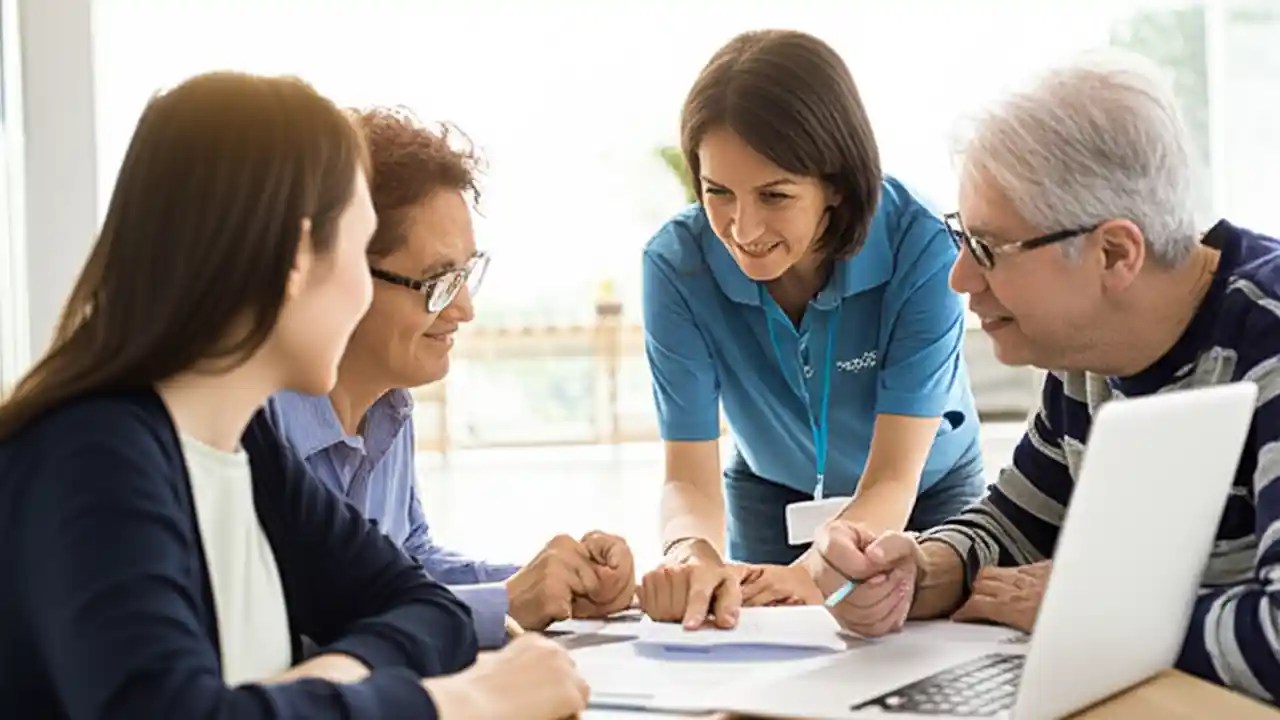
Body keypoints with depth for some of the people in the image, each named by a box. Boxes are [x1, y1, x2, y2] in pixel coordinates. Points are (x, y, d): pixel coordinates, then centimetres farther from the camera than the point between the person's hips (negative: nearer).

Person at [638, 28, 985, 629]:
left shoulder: (920, 250, -31)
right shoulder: (676, 264, -27)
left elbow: (893, 481, -31)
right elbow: (690, 477, -27)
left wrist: (811, 575, -51)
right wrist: (692, 551, -51)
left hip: (925, 495, -1)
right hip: (773, 498, 1)